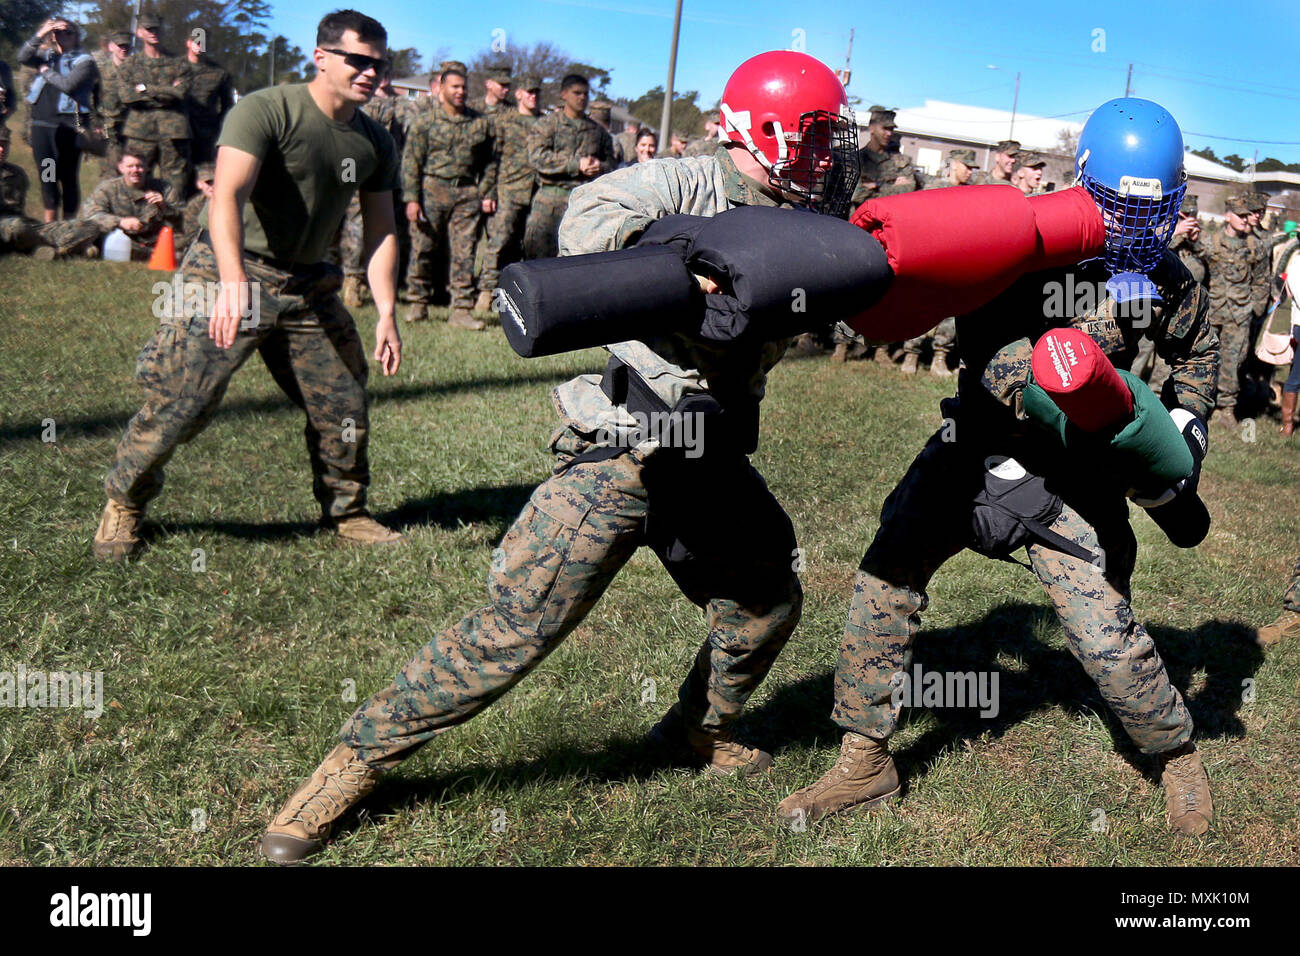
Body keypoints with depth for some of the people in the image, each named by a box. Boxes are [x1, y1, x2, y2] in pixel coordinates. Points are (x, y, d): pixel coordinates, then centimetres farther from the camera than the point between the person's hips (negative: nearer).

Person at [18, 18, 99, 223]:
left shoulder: (84, 61, -1)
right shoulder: (48, 56, 16)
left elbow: (68, 85, -15)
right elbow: (23, 57, 0)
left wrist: (47, 72, -1)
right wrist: (40, 35, -8)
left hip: (67, 125, -5)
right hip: (41, 123, 5)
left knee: (68, 177, -1)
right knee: (46, 176, 8)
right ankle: (50, 224, 16)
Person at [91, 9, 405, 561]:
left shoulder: (375, 144, 5)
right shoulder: (266, 110, -16)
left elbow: (380, 232, 9)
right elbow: (227, 196, -29)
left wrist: (386, 314, -2)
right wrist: (233, 281, -44)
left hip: (307, 288, 6)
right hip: (228, 275, -6)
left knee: (345, 404, 6)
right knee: (179, 402, -7)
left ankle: (345, 512, 27)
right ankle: (123, 506, 16)